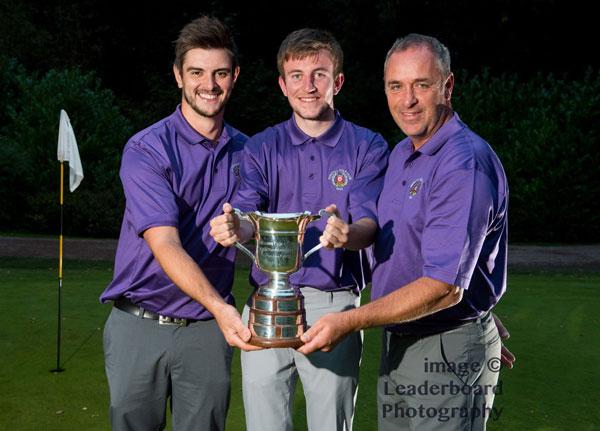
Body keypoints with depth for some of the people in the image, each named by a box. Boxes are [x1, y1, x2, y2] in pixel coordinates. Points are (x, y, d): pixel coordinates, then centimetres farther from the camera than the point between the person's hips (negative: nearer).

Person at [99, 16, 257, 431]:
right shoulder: (146, 150, -10)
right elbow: (165, 245, -20)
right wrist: (219, 306, -32)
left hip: (208, 329, 3)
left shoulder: (245, 152, 6)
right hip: (140, 325, -3)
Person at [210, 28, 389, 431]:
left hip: (335, 303, -1)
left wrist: (347, 234, -34)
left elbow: (370, 222, -9)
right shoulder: (261, 148, 8)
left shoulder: (368, 147, 3)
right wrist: (235, 229, -31)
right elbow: (247, 214, -5)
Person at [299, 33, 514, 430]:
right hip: (397, 345, 8)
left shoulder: (466, 164, -20)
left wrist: (351, 321, -25)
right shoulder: (401, 154, 10)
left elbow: (445, 288, -24)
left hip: (449, 353, -8)